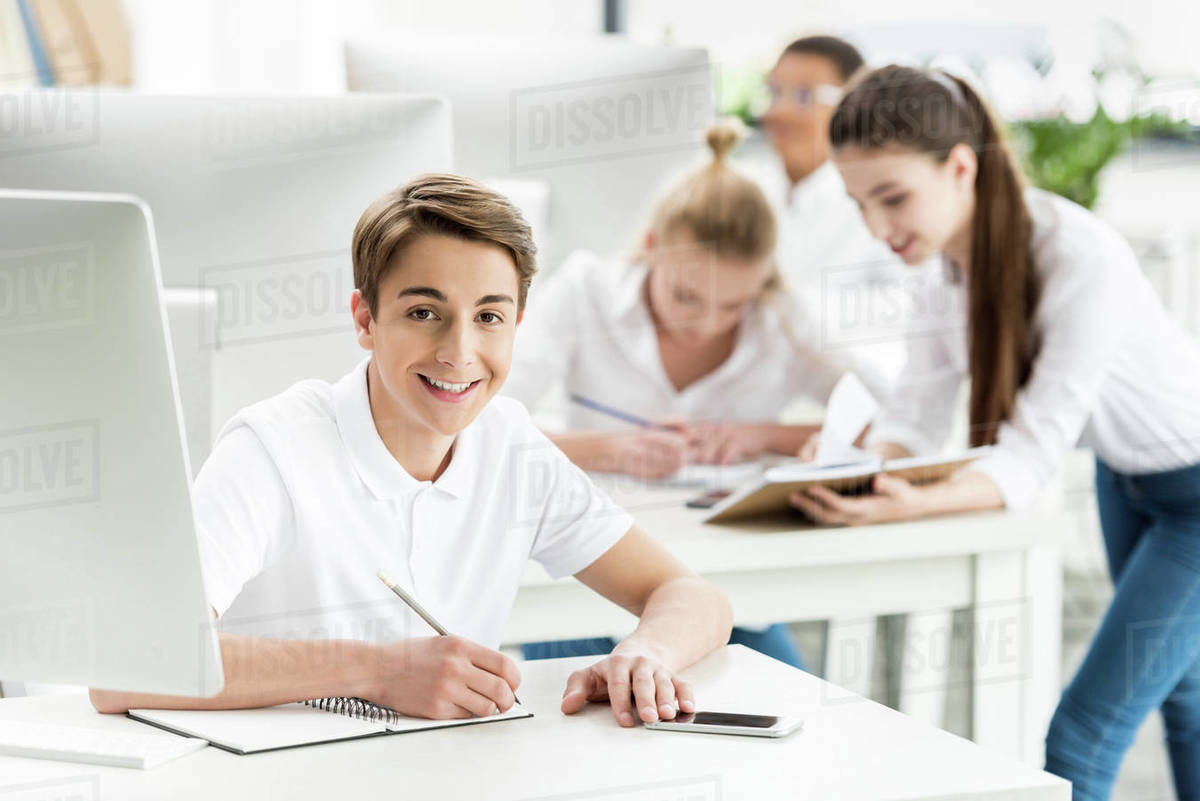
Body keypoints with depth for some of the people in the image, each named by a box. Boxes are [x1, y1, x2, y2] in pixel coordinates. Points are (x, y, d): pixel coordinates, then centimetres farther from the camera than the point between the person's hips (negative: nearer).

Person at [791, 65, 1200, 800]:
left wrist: (916, 504, -54)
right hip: (1127, 472, 8)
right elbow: (919, 415, -12)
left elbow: (1035, 452, -37)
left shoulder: (1082, 261, -36)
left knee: (1081, 738, -11)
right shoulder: (948, 250, -14)